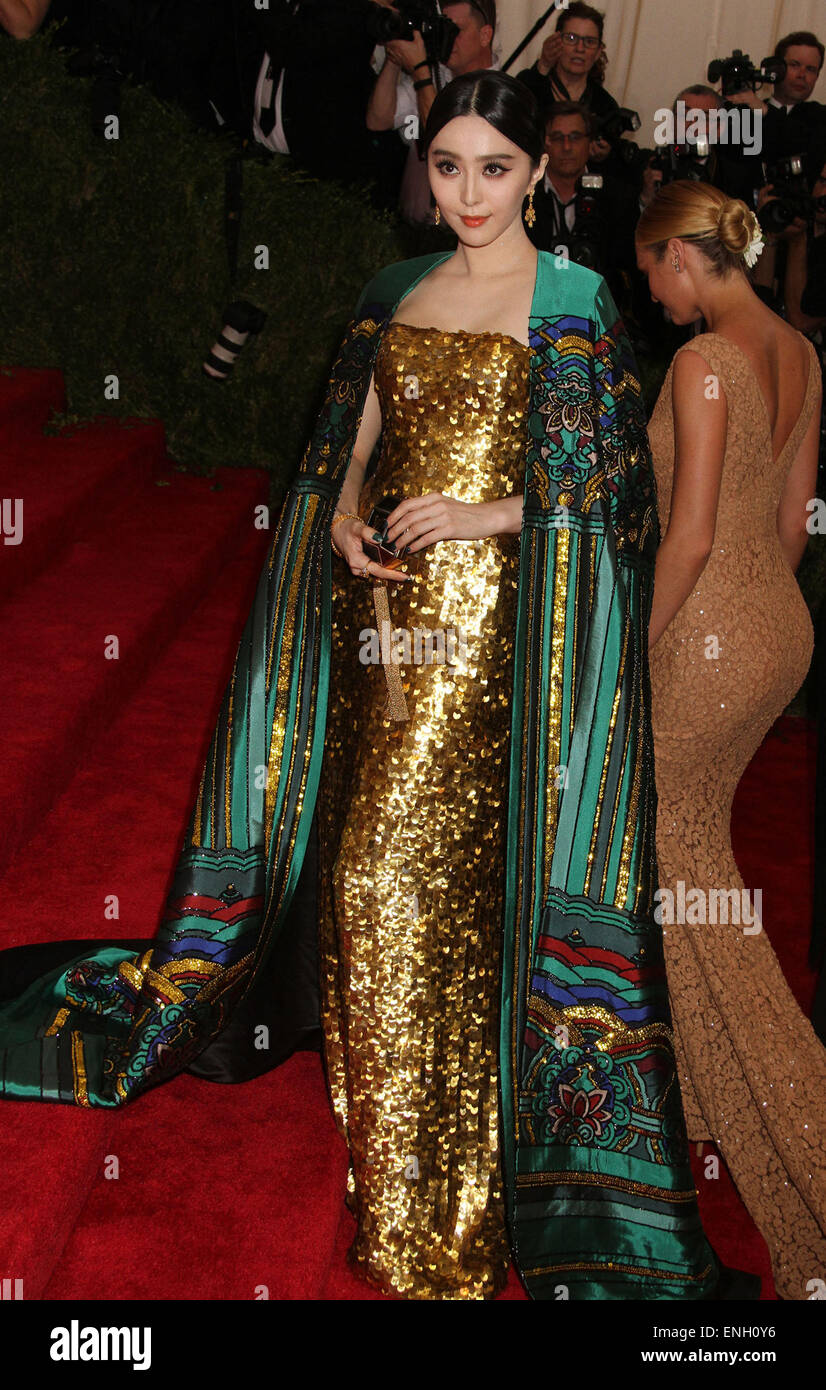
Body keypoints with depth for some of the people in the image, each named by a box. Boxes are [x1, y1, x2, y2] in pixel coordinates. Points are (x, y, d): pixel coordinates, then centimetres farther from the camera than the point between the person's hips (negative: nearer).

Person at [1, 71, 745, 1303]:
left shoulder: (573, 304, 0)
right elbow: (356, 436, 17)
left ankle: (430, 1208, 9)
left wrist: (490, 516, -16)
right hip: (385, 596, 6)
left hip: (486, 611, -5)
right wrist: (344, 516, -4)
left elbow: (611, 483, -4)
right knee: (383, 863, 8)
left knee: (398, 870, -7)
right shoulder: (397, 292, 16)